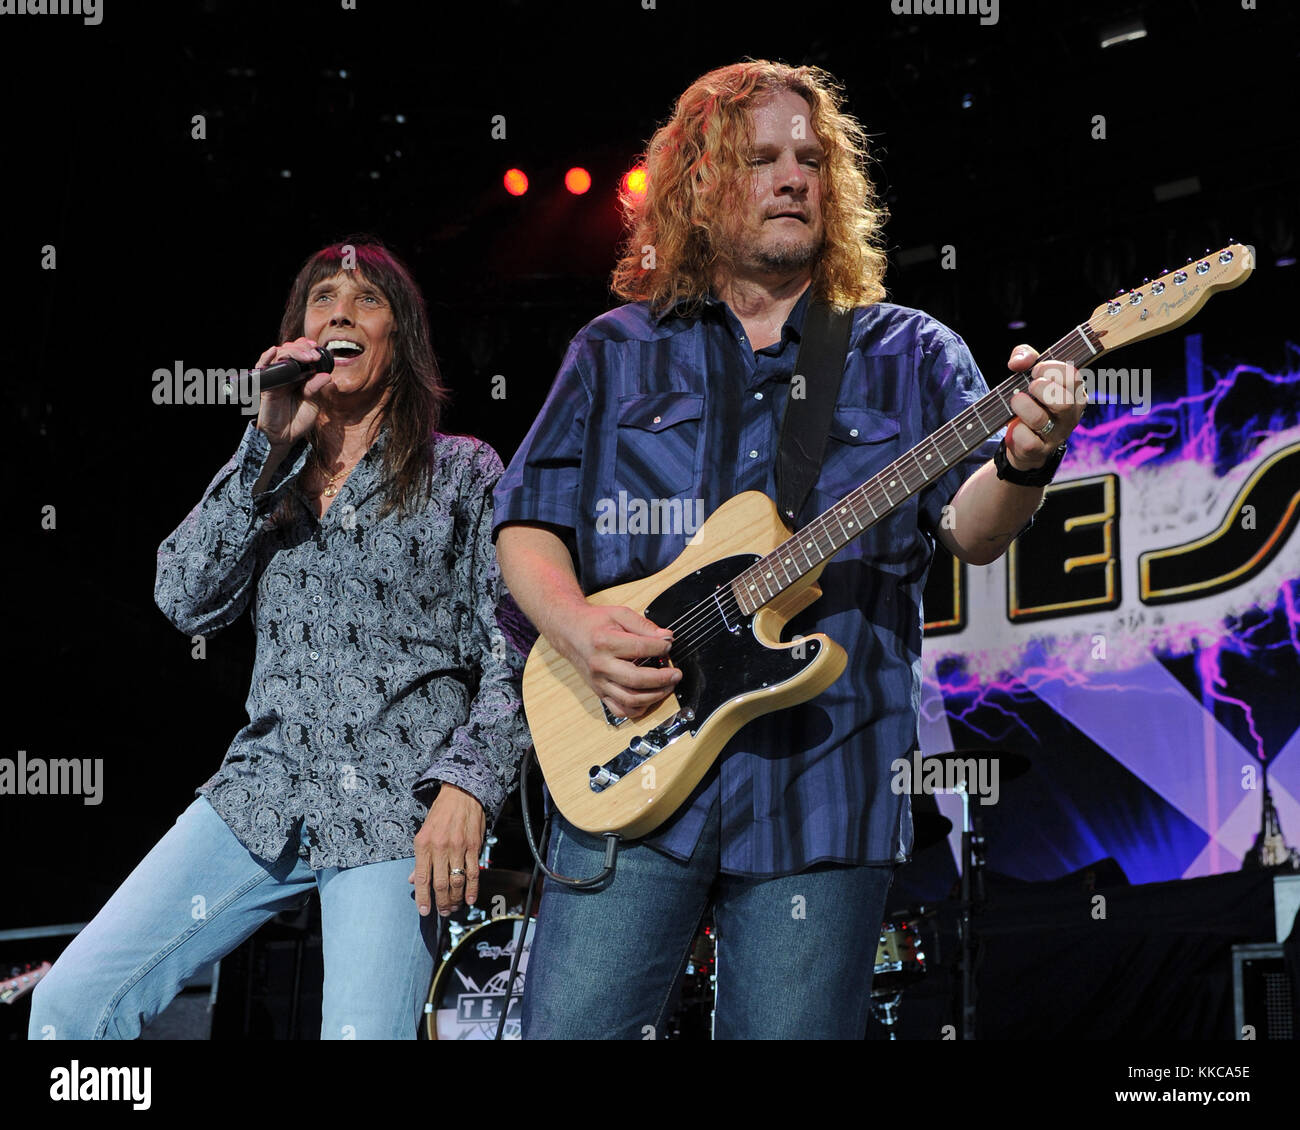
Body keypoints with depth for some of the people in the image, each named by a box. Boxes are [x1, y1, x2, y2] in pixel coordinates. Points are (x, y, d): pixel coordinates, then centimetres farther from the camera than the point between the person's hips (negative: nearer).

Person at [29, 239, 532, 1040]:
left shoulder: (462, 473, 7)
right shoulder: (263, 475, 18)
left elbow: (513, 656, 1)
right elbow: (185, 599, 0)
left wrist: (469, 784, -15)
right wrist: (274, 444, -5)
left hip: (400, 808, -4)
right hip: (265, 796, 4)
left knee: (363, 1031, -21)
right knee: (69, 1002, -7)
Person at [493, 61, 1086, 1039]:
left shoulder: (912, 356, 10)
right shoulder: (614, 354, 14)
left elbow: (970, 527, -4)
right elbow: (527, 523, 11)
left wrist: (1022, 461, -27)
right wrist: (577, 628, -10)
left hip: (824, 785, 0)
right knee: (571, 1030, -6)